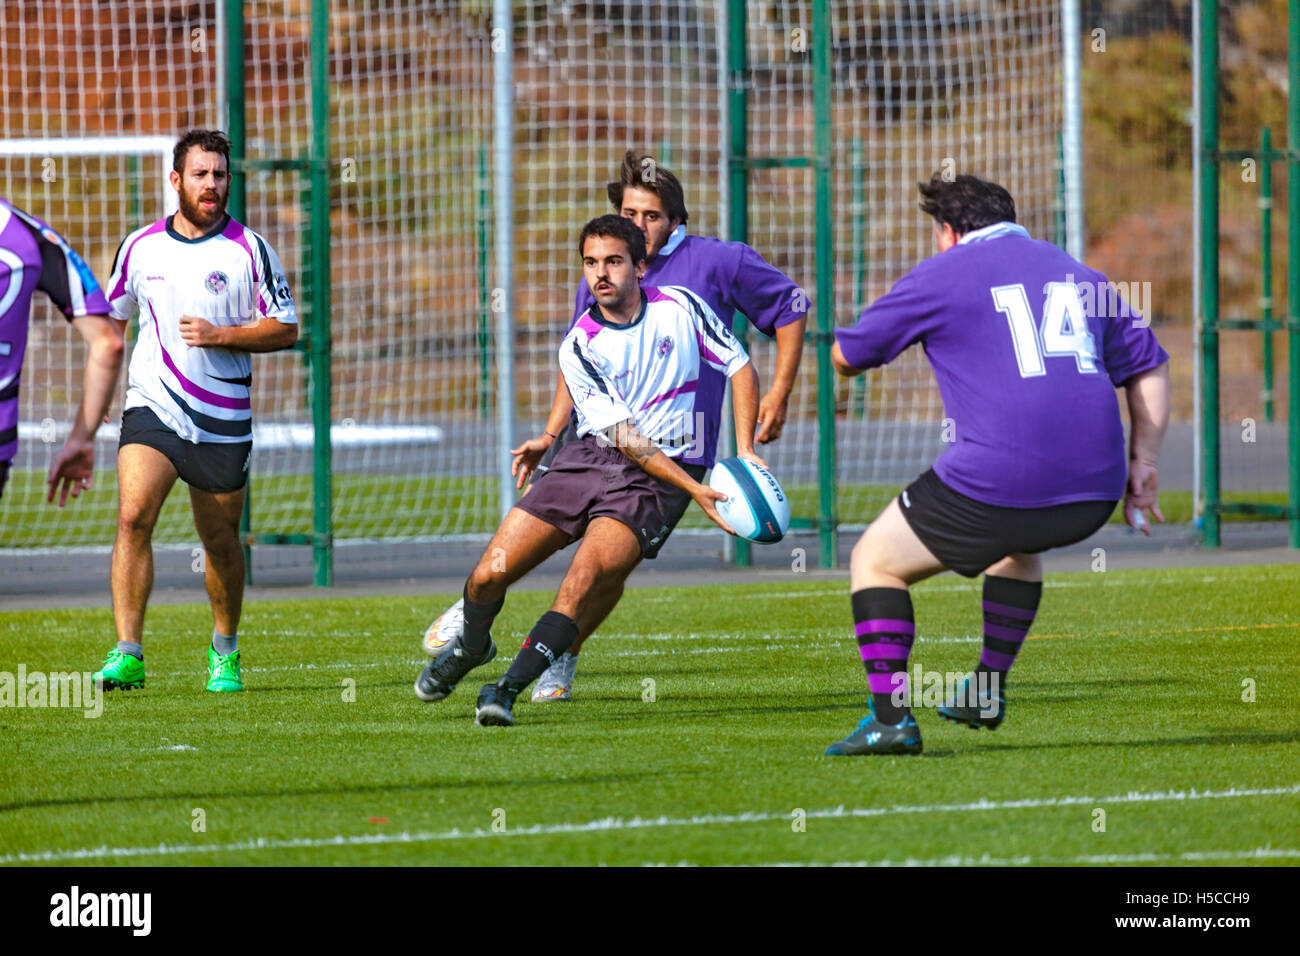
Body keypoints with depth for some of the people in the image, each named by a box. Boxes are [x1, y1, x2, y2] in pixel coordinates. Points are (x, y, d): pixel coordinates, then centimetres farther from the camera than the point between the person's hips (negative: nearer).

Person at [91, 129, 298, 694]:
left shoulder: (249, 250, -2)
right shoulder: (140, 247, 5)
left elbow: (286, 329, -2)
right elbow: (111, 316, 21)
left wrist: (221, 335, -15)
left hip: (223, 420, -1)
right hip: (151, 407, 1)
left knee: (220, 541, 10)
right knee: (133, 515, -20)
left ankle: (225, 652, 34)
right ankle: (128, 655, -22)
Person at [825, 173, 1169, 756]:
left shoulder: (941, 276, 5)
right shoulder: (1073, 273, 22)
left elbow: (845, 357, 12)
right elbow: (1149, 364, 23)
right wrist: (1143, 462, 24)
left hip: (995, 483, -6)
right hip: (1094, 493, 6)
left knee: (875, 561, 11)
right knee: (1017, 545, 39)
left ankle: (890, 718, -1)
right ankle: (989, 692, 40)